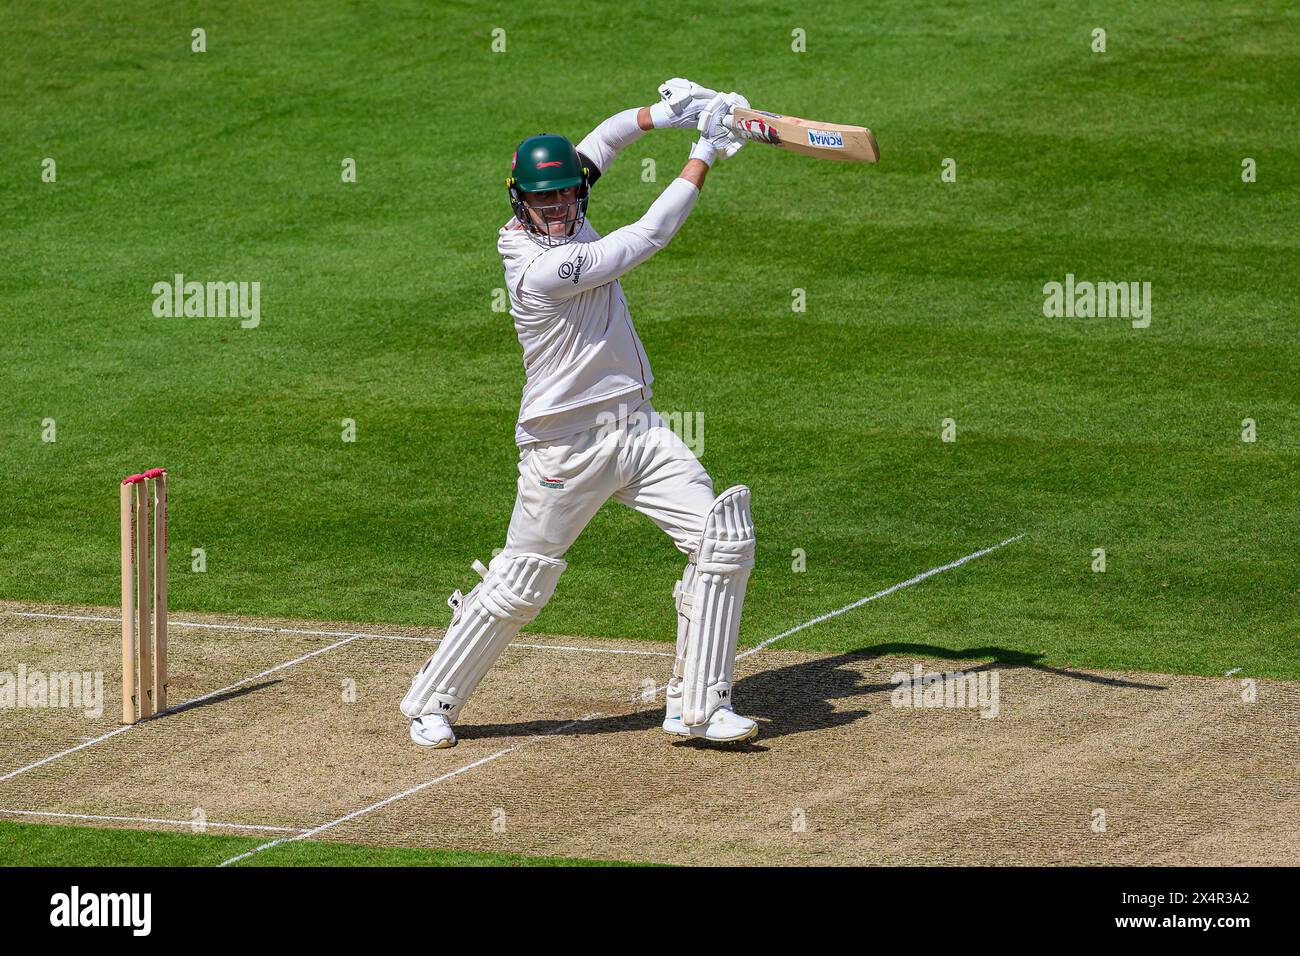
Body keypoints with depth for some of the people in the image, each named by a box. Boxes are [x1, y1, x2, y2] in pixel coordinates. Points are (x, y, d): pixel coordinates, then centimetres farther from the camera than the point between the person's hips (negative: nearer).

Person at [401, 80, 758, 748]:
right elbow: (646, 238, -20)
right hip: (565, 446, -8)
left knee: (724, 539, -5)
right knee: (519, 587, 1)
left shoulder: (563, 227, 2)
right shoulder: (538, 267, -22)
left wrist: (660, 115, 3)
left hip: (638, 429, 8)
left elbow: (596, 147, 19)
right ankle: (431, 704, 21)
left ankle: (697, 707, 0)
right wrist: (703, 155, -14)